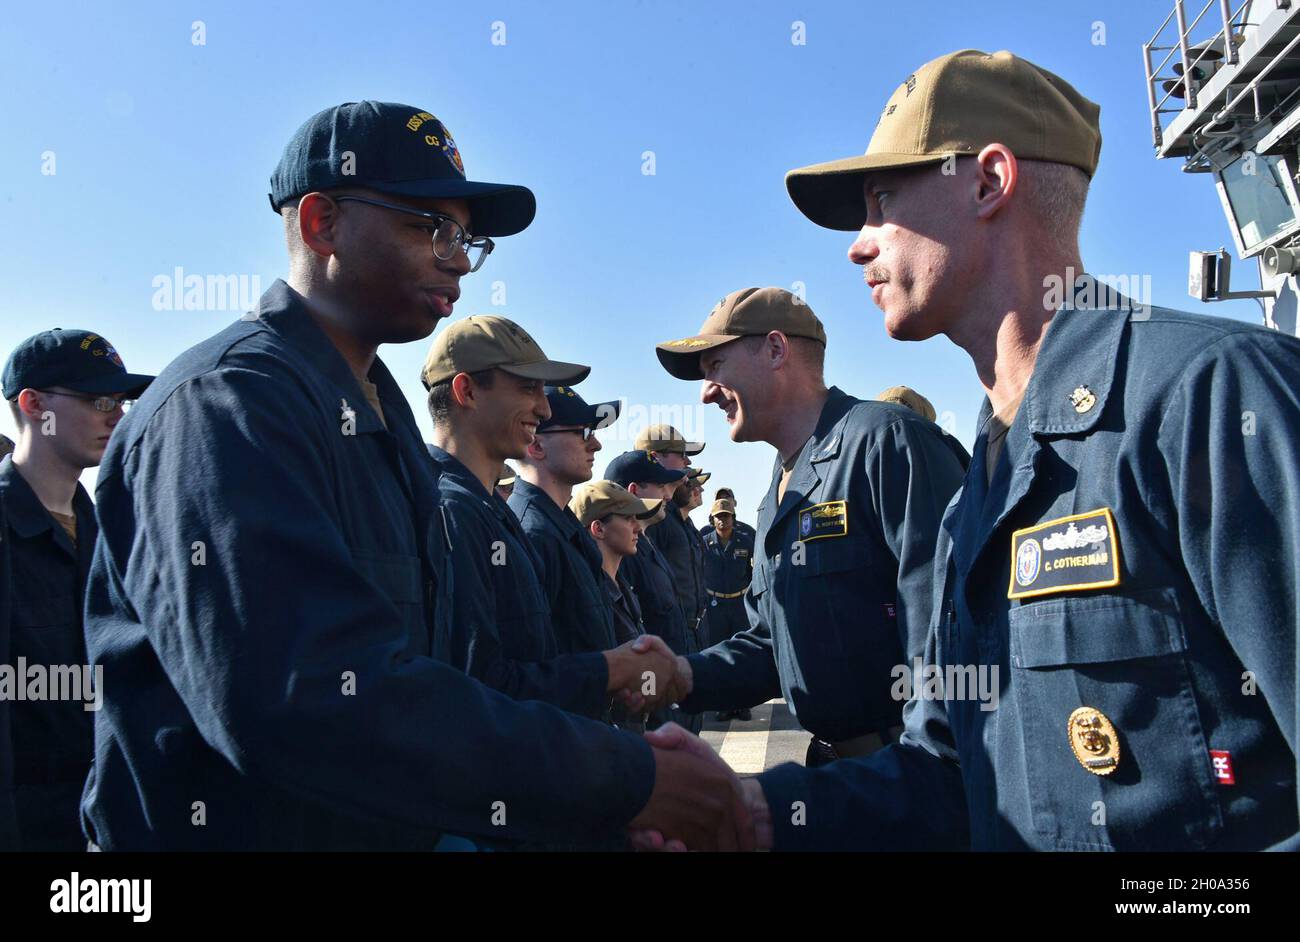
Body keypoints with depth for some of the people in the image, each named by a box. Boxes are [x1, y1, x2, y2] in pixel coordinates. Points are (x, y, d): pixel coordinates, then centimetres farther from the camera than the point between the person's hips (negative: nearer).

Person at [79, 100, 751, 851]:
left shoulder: (385, 415, 9)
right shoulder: (224, 405, -21)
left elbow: (403, 670, 7)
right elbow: (313, 700, -33)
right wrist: (626, 780, -29)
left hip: (395, 828, 8)